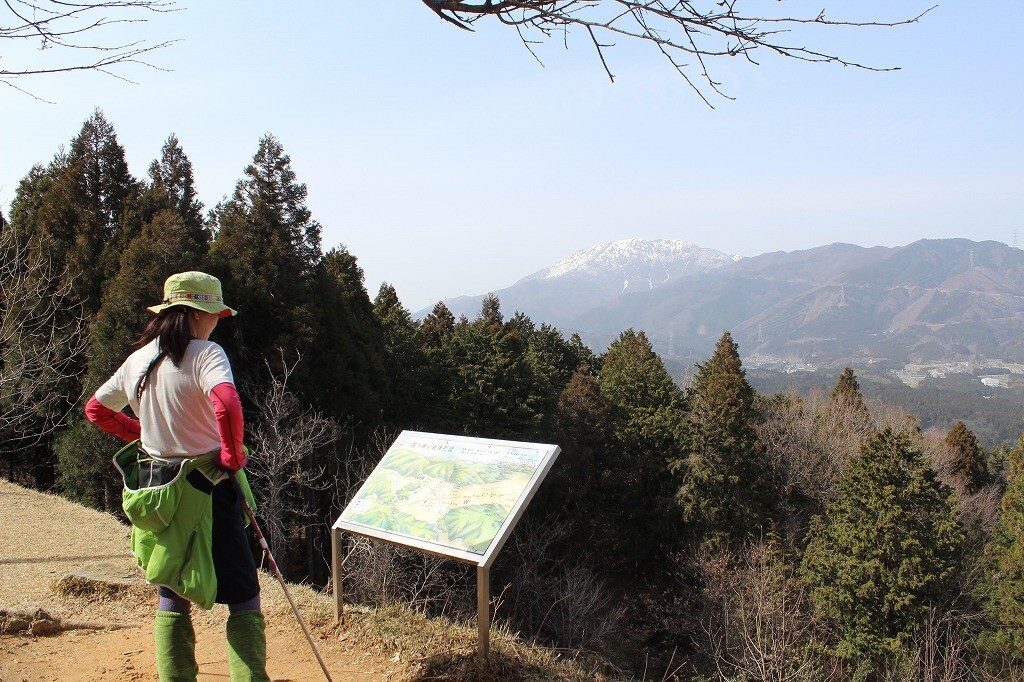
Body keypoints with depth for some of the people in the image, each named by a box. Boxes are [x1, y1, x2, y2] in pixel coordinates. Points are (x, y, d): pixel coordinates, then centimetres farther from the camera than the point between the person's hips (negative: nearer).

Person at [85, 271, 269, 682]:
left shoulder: (139, 359, 6)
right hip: (207, 489, -6)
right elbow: (227, 405, -33)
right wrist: (233, 452, -18)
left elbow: (96, 410, 19)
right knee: (244, 600, 4)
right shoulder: (205, 354, -15)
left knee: (172, 600, 18)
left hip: (156, 490, 6)